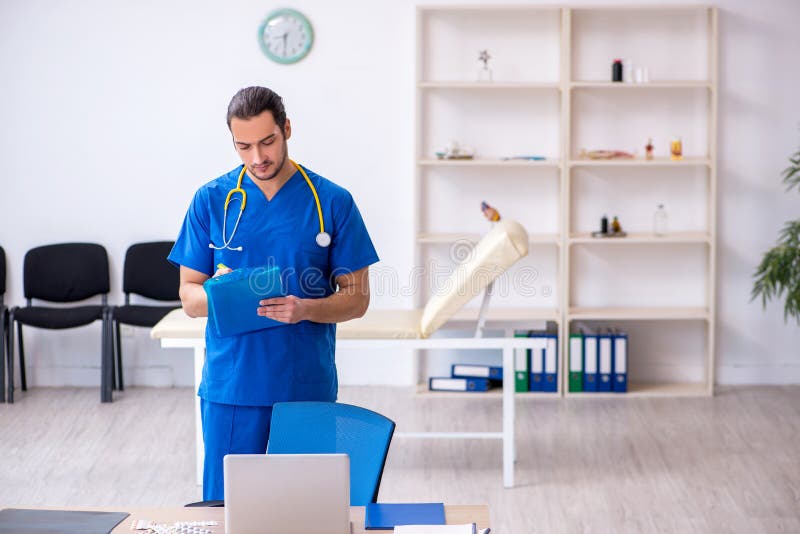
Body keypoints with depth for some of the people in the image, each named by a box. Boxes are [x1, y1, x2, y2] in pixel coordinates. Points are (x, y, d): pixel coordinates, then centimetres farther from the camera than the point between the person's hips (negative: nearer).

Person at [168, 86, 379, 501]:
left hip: (308, 387, -1)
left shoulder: (333, 202, 0)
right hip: (230, 386, 1)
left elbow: (357, 298, 1)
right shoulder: (211, 201, 3)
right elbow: (189, 298, 5)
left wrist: (305, 309, -18)